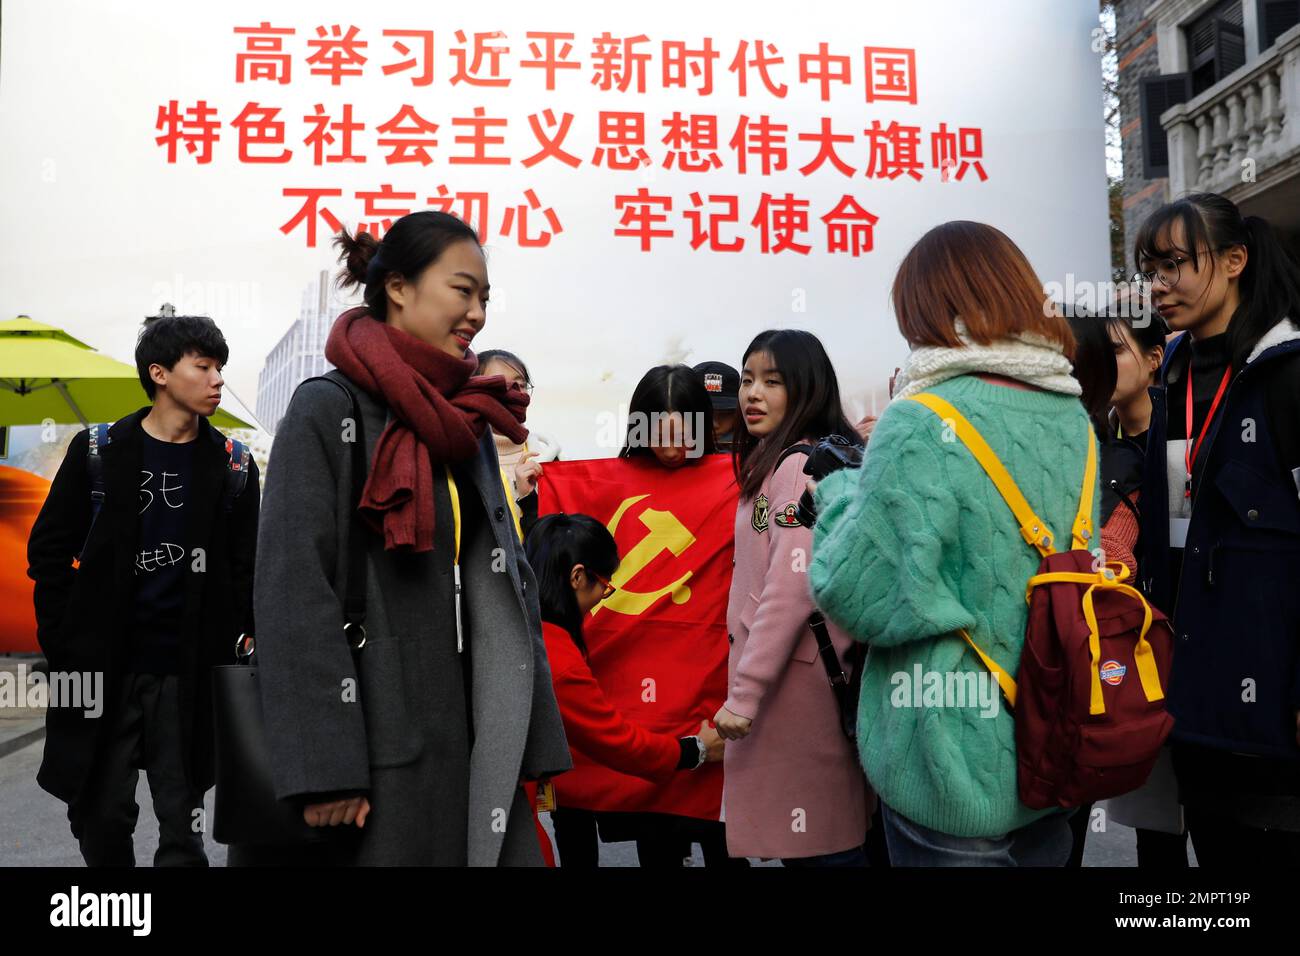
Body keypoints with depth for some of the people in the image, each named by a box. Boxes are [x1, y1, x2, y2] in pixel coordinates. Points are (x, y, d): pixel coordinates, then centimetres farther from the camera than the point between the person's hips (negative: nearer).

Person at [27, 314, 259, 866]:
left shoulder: (233, 467, 4)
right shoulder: (98, 451, 1)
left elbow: (244, 571, 6)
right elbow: (49, 550, 5)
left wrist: (233, 644, -4)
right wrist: (64, 643, -1)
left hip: (189, 676, 0)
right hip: (103, 671, 0)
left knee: (182, 826, 2)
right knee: (102, 817, 9)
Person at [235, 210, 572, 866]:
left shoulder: (467, 421, 13)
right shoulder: (327, 409, -7)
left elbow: (510, 583, 13)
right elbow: (293, 589, -15)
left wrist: (537, 744, 8)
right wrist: (322, 772, -19)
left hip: (476, 748, 6)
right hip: (376, 752, -6)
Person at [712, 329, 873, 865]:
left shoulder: (802, 464, -13)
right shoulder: (773, 461, 17)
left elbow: (793, 586, -21)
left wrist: (744, 691, -20)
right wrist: (747, 684, 14)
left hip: (795, 678, -10)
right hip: (781, 676, 10)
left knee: (815, 845, -1)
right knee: (801, 835, 16)